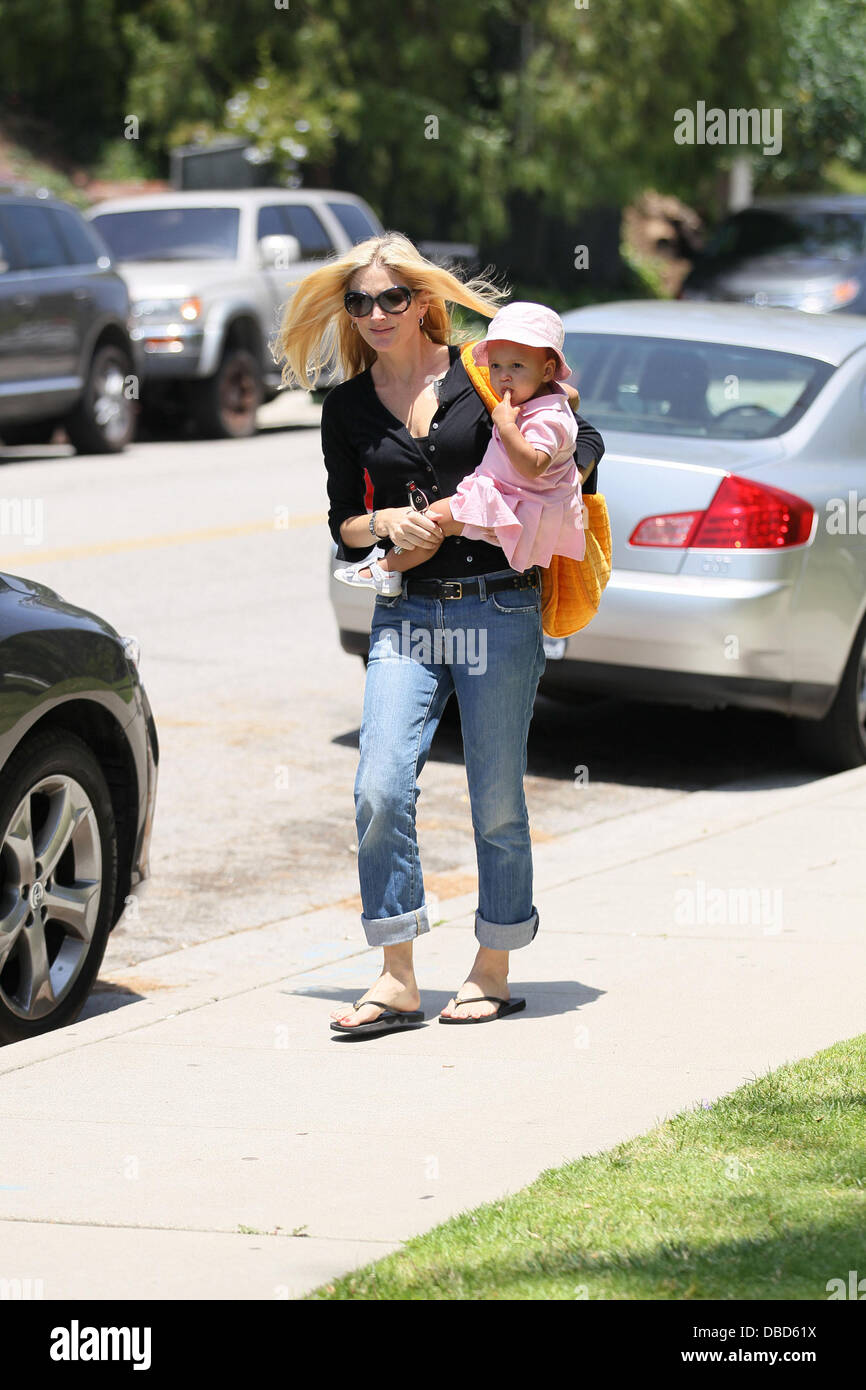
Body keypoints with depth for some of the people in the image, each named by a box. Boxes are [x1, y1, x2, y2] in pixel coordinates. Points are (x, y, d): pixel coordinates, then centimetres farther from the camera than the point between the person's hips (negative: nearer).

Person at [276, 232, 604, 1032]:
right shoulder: (348, 409, 9)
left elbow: (584, 442, 7)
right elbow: (343, 526, 13)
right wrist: (386, 523, -9)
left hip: (500, 607, -2)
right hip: (405, 614, 2)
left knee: (497, 800, 2)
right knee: (382, 789, -12)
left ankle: (493, 972, 16)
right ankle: (397, 981, -6)